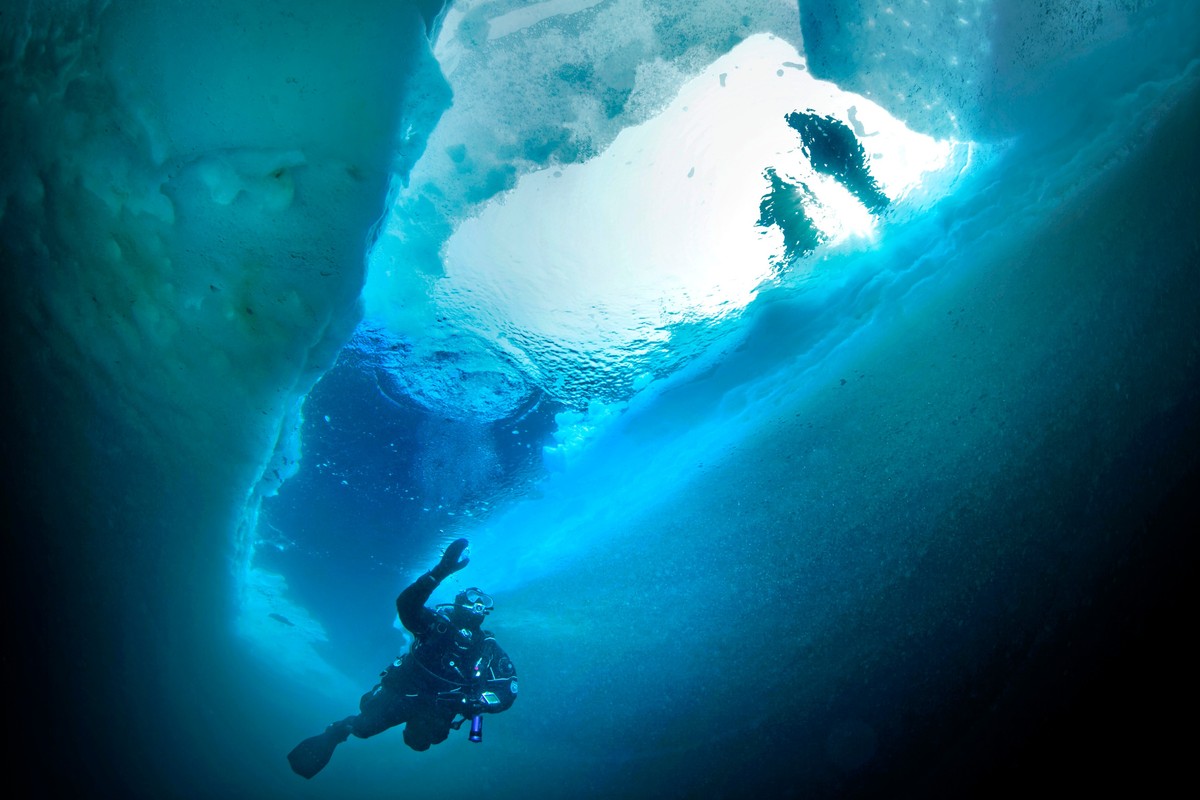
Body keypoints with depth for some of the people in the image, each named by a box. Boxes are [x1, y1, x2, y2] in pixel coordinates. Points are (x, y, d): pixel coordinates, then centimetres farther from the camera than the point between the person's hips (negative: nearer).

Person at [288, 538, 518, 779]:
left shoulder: (489, 649, -10)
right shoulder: (438, 623, -13)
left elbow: (507, 694, -15)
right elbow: (406, 603, -31)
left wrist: (470, 702, -33)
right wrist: (440, 571, -44)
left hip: (436, 707, 3)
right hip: (402, 692, -2)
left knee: (418, 742, -8)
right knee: (364, 726, -11)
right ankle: (337, 732, 22)